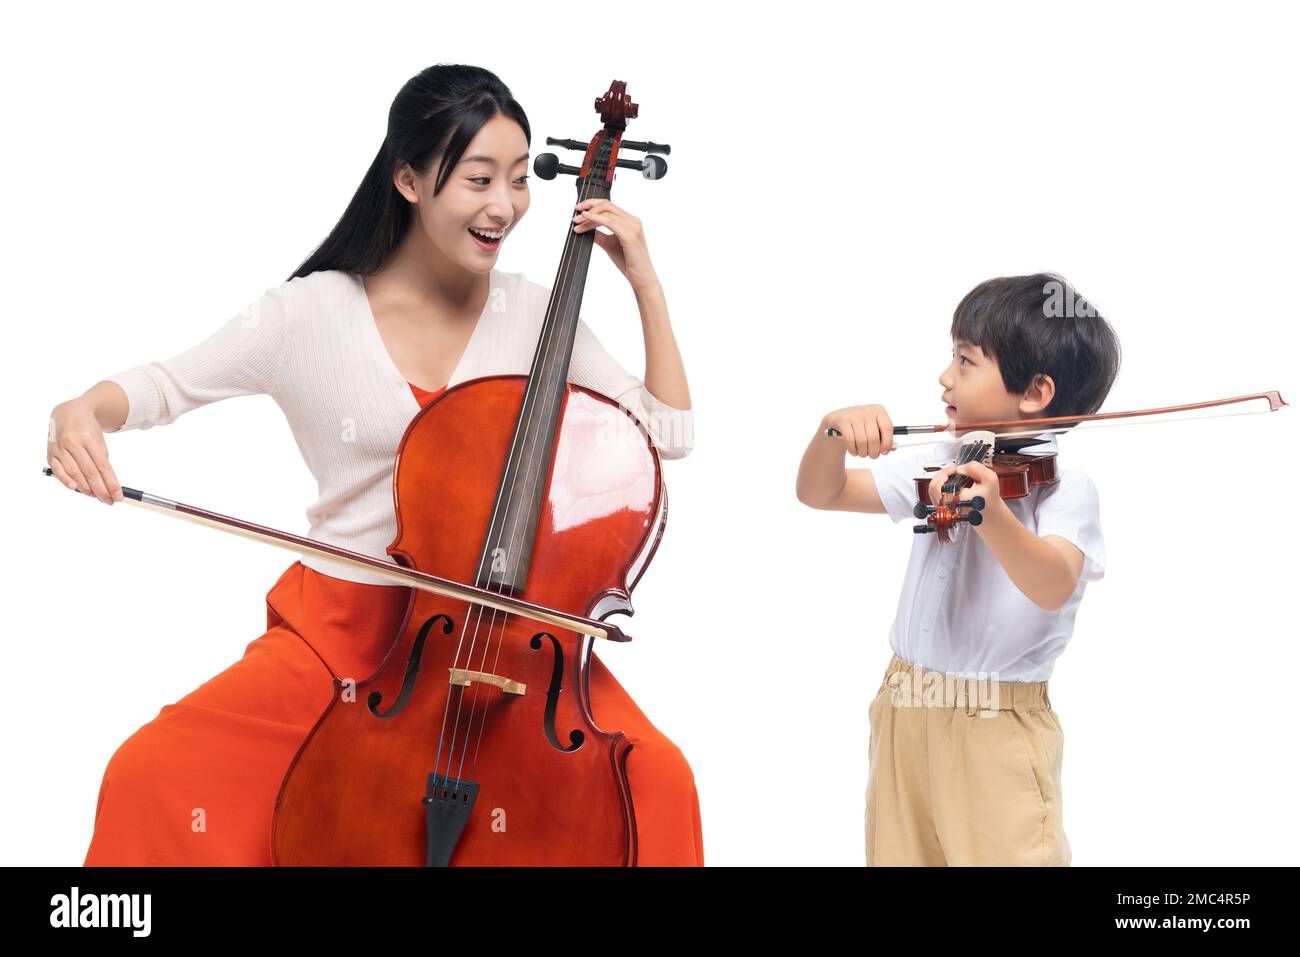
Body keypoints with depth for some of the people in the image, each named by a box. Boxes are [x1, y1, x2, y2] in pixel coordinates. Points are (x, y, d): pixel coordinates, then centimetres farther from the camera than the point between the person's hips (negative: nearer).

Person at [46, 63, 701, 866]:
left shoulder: (536, 314, 0)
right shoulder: (314, 312, -5)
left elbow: (671, 432, 0)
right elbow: (167, 385, 2)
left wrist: (645, 282, -6)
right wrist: (83, 412, -20)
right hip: (343, 621, 0)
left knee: (657, 778, -23)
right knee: (149, 775, -18)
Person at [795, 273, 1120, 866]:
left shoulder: (1065, 487, -10)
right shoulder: (940, 465, 7)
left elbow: (1053, 586, -29)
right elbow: (819, 494, 9)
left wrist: (992, 513, -47)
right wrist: (834, 429, -11)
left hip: (997, 732, -5)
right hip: (903, 713, 6)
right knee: (899, 855, 13)